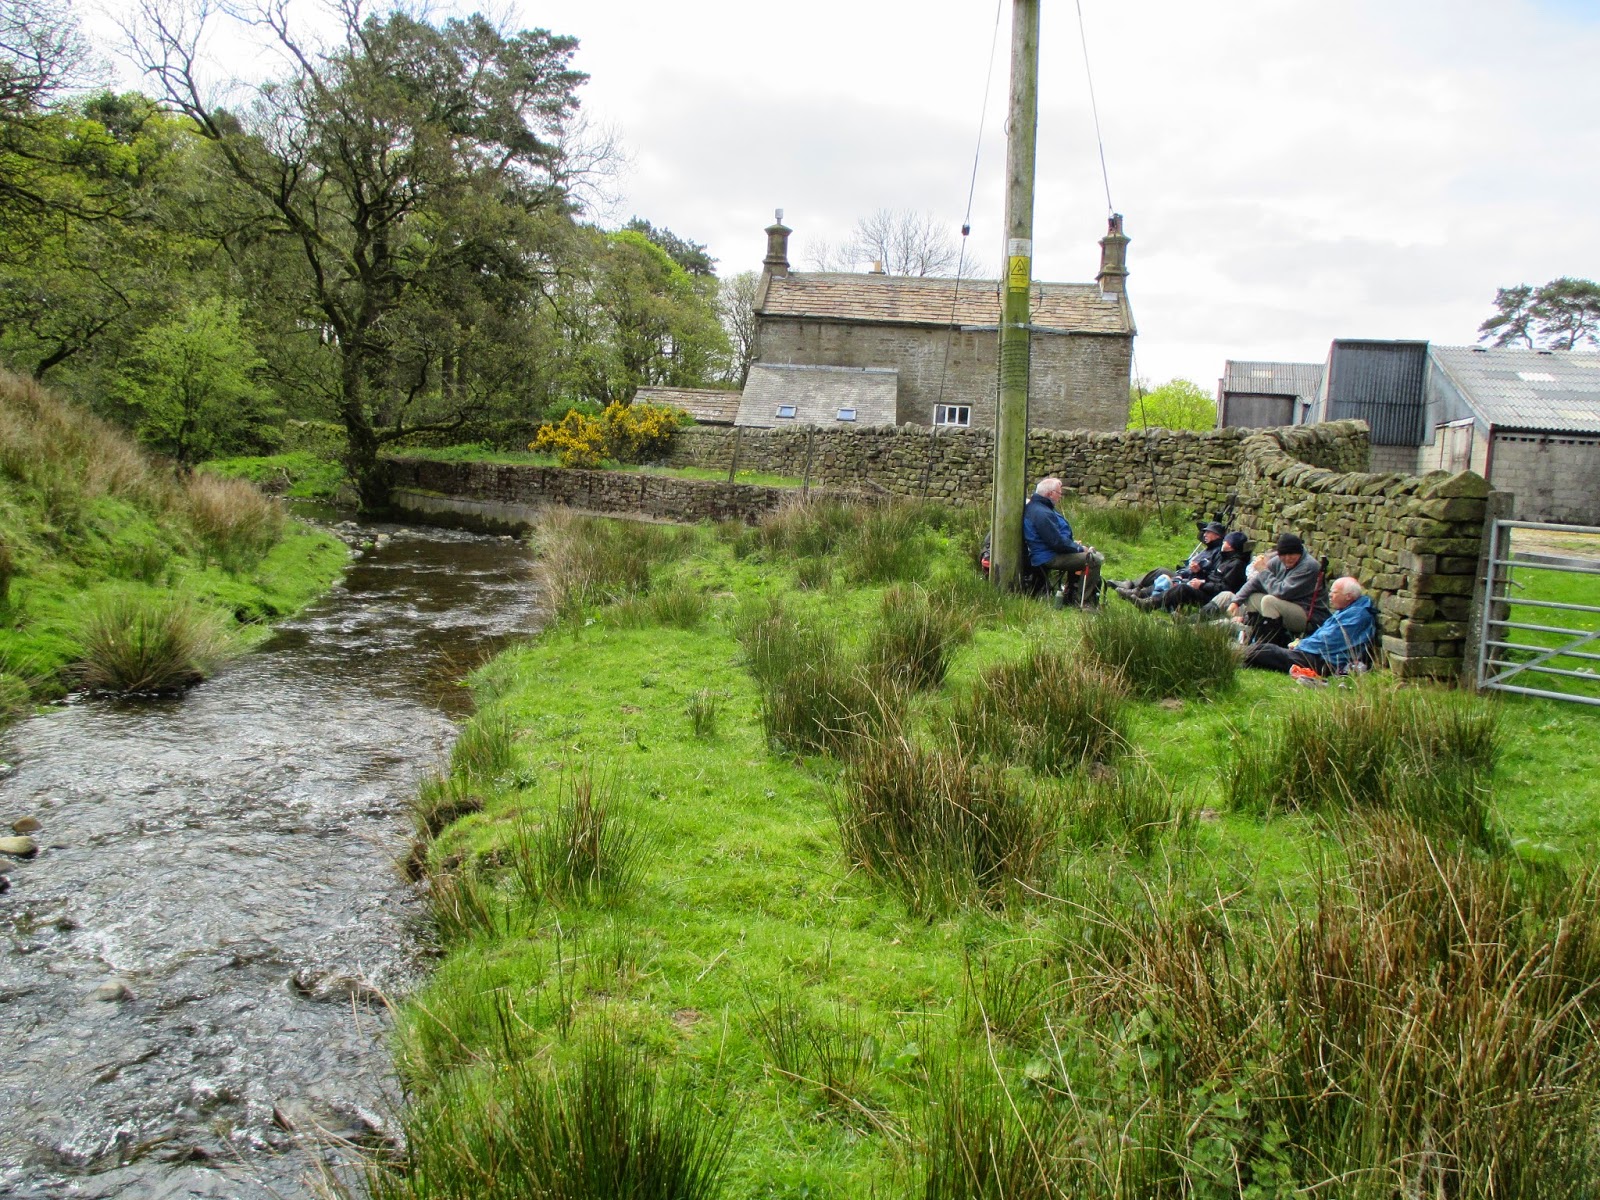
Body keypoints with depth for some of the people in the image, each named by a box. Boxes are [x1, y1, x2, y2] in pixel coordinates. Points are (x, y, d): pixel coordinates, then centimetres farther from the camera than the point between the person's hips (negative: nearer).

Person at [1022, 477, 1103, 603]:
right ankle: (1086, 603, -16)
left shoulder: (1036, 506, 14)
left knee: (1097, 555, 17)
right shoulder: (1041, 513, -23)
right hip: (1049, 559, -12)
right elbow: (1057, 542, -25)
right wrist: (1079, 548, -11)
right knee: (1094, 560, -20)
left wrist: (1073, 543, 11)